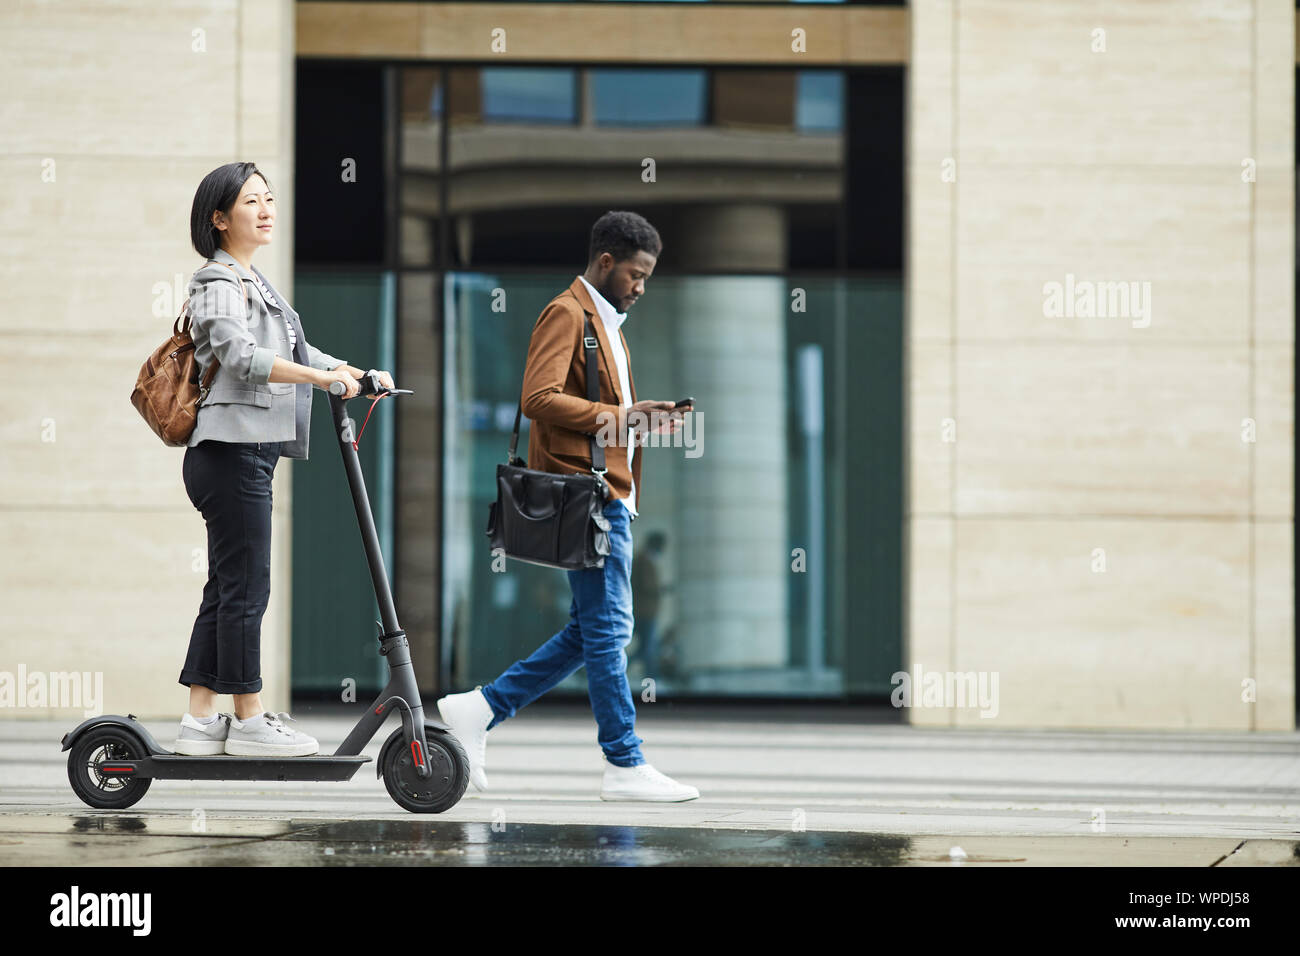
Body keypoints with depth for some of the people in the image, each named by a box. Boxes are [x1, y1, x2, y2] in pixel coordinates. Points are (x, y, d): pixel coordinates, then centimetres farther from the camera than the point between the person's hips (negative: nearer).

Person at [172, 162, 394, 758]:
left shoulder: (253, 282, 22)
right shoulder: (219, 282, -9)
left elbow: (295, 353, 26)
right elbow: (242, 356, -24)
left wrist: (357, 373, 12)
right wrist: (321, 376, -29)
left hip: (247, 456, 10)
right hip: (232, 451, -10)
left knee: (227, 590, 10)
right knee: (245, 589, -7)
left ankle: (200, 722, 12)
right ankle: (249, 723, -3)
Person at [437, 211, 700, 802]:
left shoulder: (607, 324, 24)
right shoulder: (566, 313, -8)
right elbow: (540, 398, -21)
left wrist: (642, 421, 11)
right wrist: (622, 417, -21)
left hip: (606, 497, 10)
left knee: (592, 632, 11)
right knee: (606, 630, -7)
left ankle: (479, 709, 15)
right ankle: (625, 767, -4)